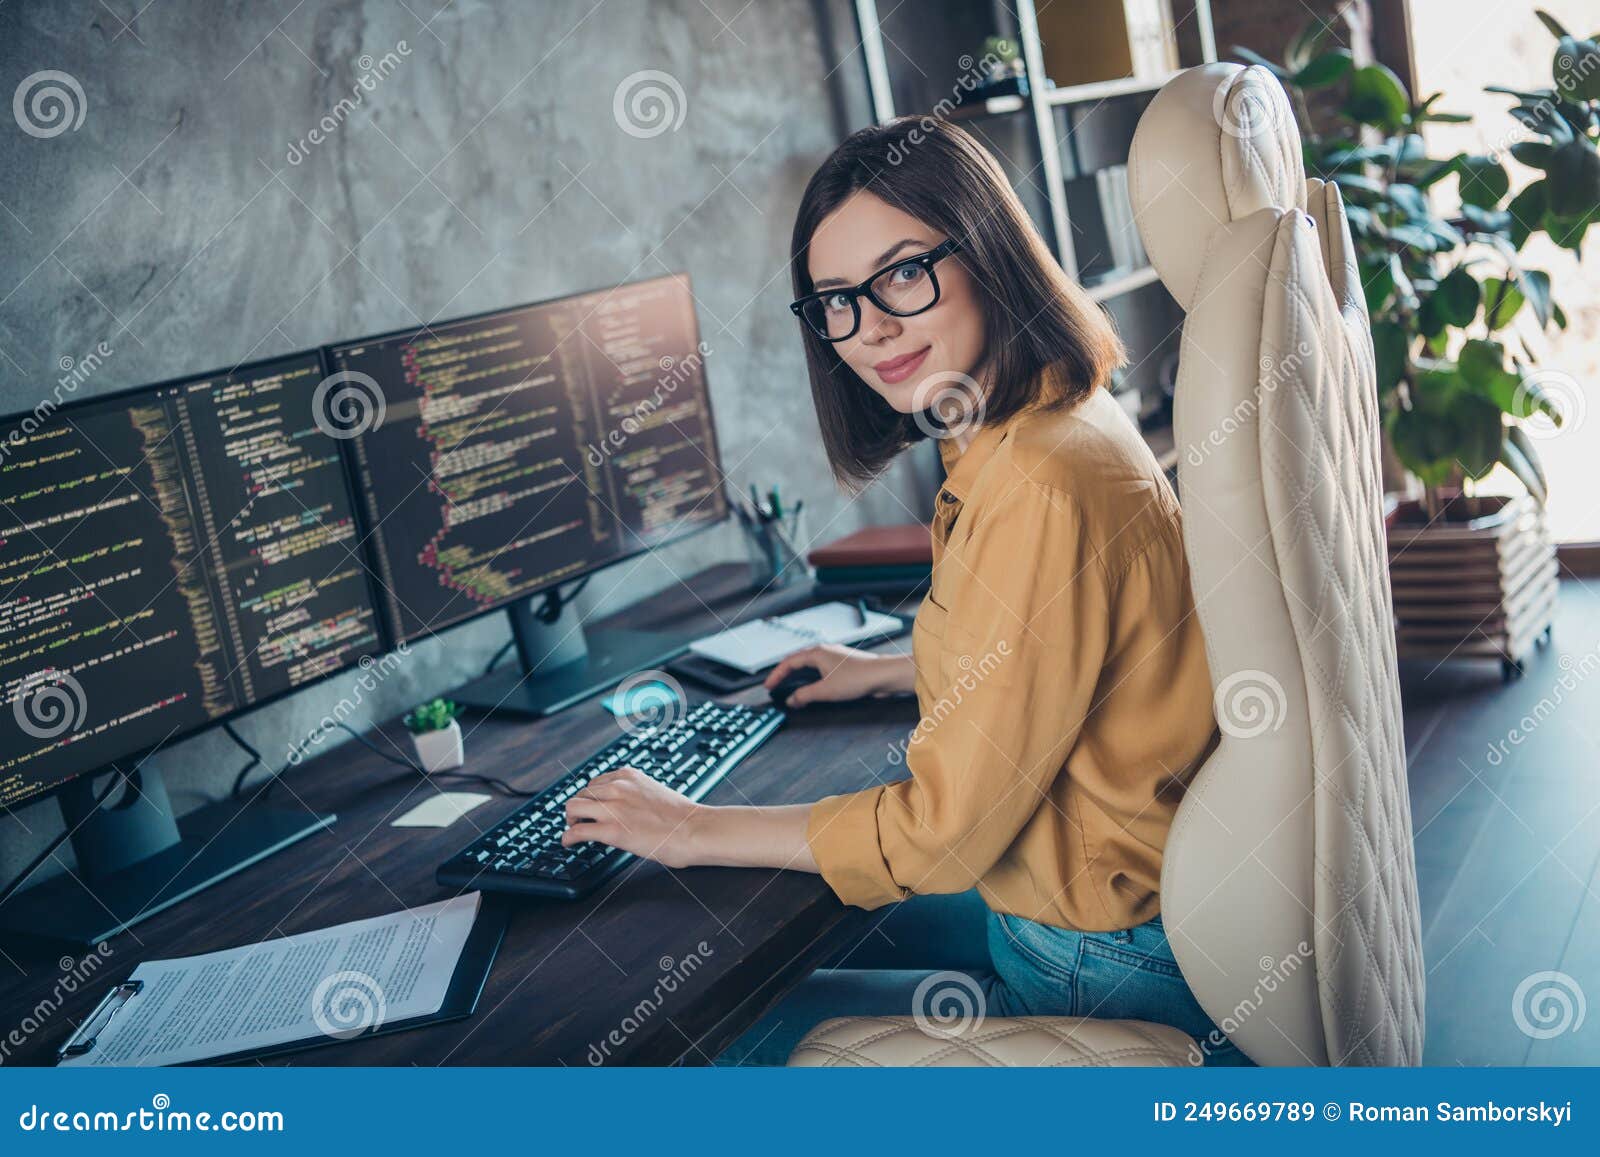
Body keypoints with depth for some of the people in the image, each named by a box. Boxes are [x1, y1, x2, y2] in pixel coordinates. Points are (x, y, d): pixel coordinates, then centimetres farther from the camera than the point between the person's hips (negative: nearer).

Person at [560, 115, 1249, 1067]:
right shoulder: (1066, 419, 3)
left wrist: (696, 830, -13)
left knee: (744, 1042, 0)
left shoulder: (1042, 487, -29)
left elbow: (945, 829, -23)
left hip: (1108, 970, -9)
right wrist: (892, 671, 23)